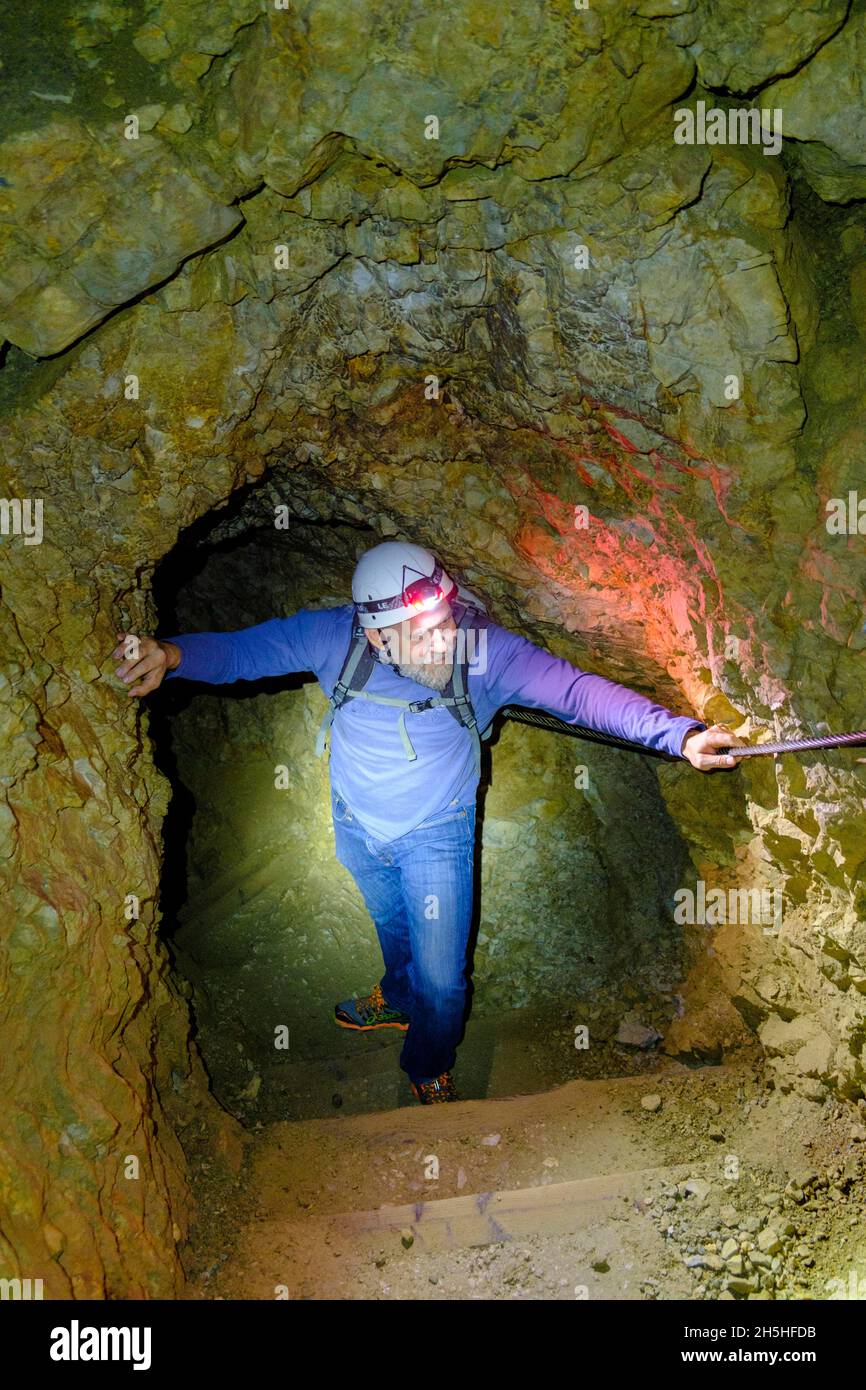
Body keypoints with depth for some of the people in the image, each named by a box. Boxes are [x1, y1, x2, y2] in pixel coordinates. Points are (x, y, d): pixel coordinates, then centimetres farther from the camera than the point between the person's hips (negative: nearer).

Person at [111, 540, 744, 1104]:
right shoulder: (332, 636, -29)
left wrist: (679, 732, -49)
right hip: (356, 824, 2)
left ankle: (430, 1066, 41)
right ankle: (399, 998, 66)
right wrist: (170, 653, -42)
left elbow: (578, 689, -37)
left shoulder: (487, 651, -34)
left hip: (436, 834, -2)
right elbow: (237, 651, -20)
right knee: (392, 923, 31)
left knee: (441, 978, 5)